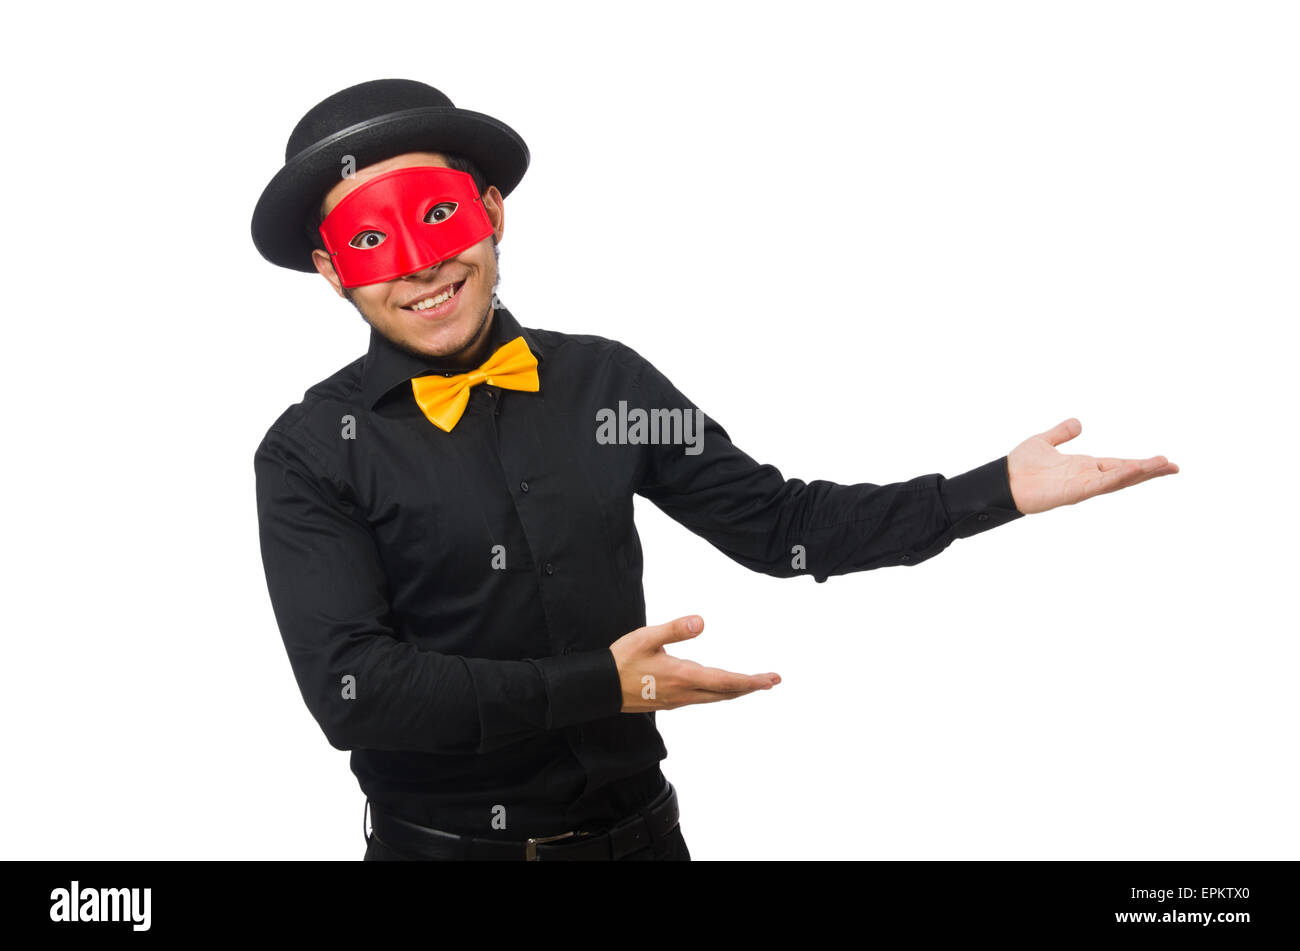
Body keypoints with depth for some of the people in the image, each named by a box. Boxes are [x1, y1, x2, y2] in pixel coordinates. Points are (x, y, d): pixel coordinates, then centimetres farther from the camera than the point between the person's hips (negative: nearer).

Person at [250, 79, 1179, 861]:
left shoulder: (603, 380, -1)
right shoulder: (313, 455, -10)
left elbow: (775, 524, 3)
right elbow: (351, 688, -19)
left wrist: (999, 490, -4)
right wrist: (598, 686, -25)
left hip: (638, 831, 3)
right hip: (440, 840, -3)